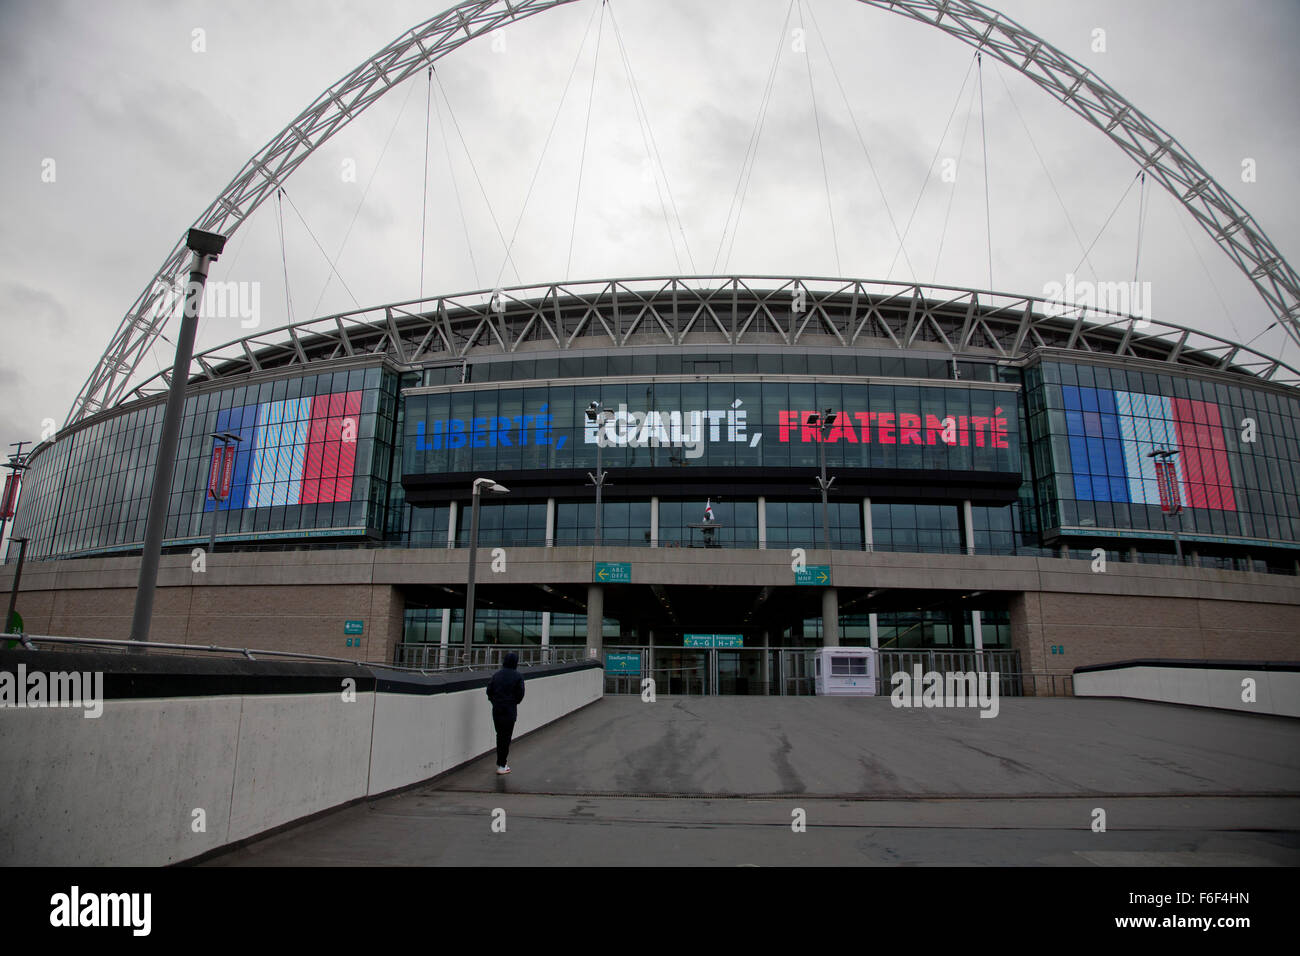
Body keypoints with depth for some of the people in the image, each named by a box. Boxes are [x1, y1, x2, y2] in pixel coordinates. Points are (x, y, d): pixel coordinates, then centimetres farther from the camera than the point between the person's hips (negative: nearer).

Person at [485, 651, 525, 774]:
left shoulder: (496, 675, 3)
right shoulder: (518, 676, -8)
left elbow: (489, 690, 2)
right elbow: (520, 694, -8)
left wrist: (495, 701, 13)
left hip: (496, 709, 4)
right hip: (510, 710, -4)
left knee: (500, 735, 16)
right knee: (506, 737, 2)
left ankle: (502, 762, 24)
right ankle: (502, 765, 3)